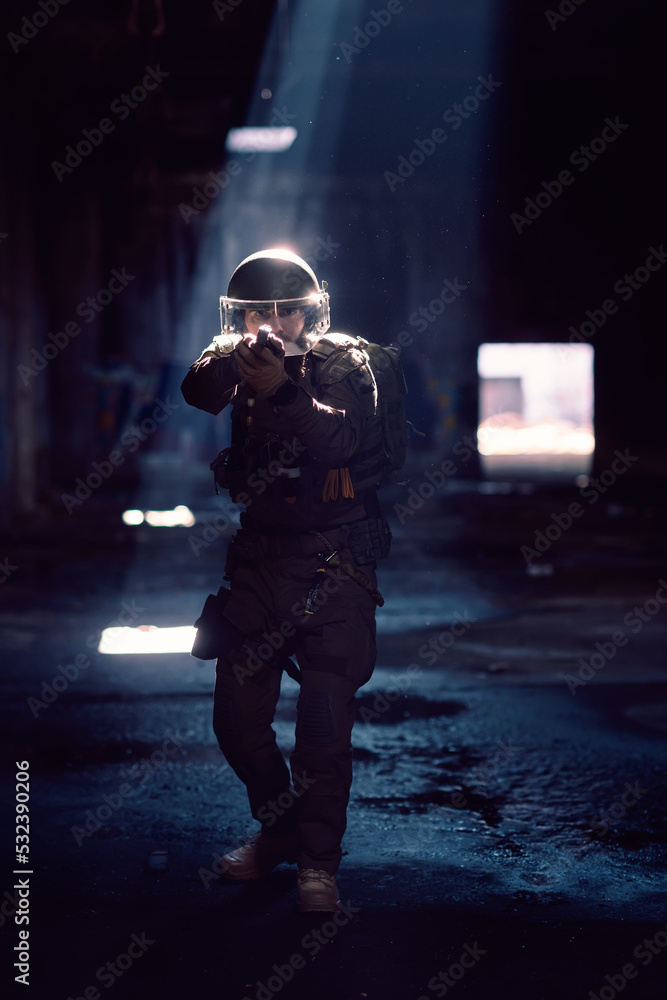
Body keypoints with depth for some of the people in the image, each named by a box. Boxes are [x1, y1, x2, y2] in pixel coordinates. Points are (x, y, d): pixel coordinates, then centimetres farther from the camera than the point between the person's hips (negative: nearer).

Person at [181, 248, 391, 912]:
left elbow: (344, 439, -23)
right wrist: (227, 366, -35)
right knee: (236, 710, 5)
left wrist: (283, 392, -38)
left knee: (325, 715, -7)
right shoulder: (228, 364, 6)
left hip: (334, 563, -4)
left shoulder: (343, 365, -4)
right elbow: (189, 402, -15)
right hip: (258, 557, 4)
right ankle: (279, 826, 26)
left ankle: (318, 858, 5)